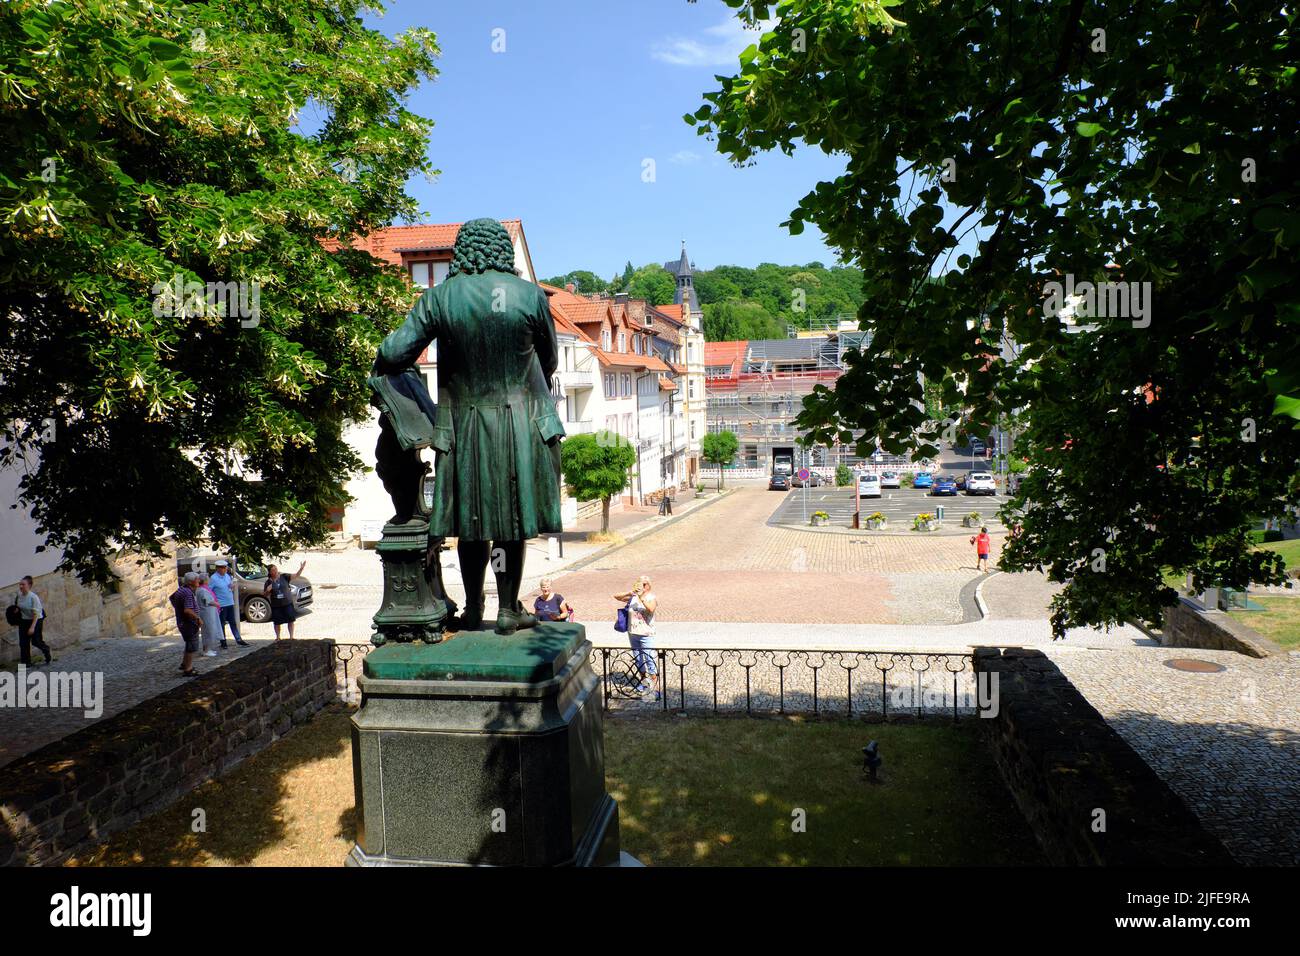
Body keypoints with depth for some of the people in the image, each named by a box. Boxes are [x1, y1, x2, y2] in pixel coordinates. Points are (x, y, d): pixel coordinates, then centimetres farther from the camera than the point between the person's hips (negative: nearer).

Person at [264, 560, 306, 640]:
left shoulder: (284, 577, -3)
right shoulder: (268, 582, 0)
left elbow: (296, 575, -9)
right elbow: (265, 595, 6)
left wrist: (301, 569, -27)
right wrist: (267, 590, -16)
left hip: (287, 603, 0)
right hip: (276, 605, 0)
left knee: (290, 620, 2)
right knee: (277, 622, 8)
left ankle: (291, 637, 13)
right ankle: (278, 637, 25)